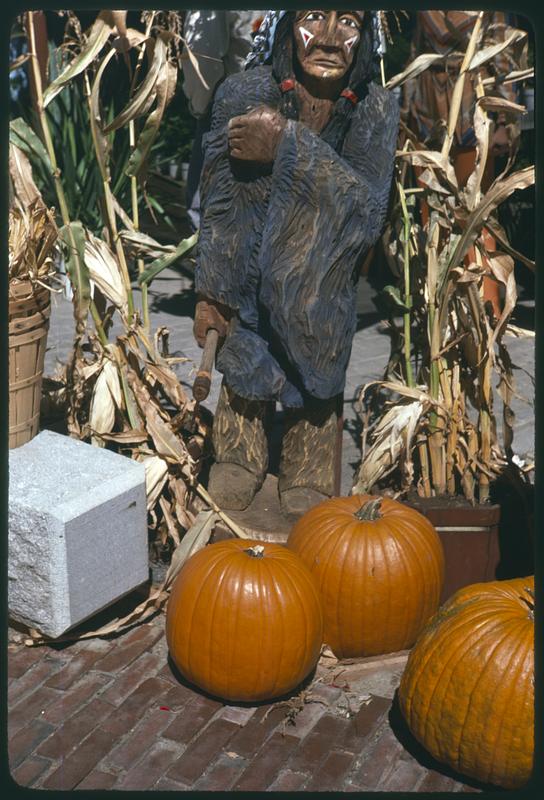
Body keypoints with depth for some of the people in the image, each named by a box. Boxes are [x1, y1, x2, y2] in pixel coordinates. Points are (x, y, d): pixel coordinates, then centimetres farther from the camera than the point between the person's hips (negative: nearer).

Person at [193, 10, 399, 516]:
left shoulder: (375, 110, -14)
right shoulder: (244, 93, -16)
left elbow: (368, 209, -25)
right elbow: (218, 202, -11)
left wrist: (289, 146, -33)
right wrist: (208, 293, -7)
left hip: (322, 296, 1)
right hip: (247, 283, 0)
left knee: (314, 392, 15)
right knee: (245, 375, 18)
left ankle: (307, 483, 39)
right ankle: (240, 457, 45)